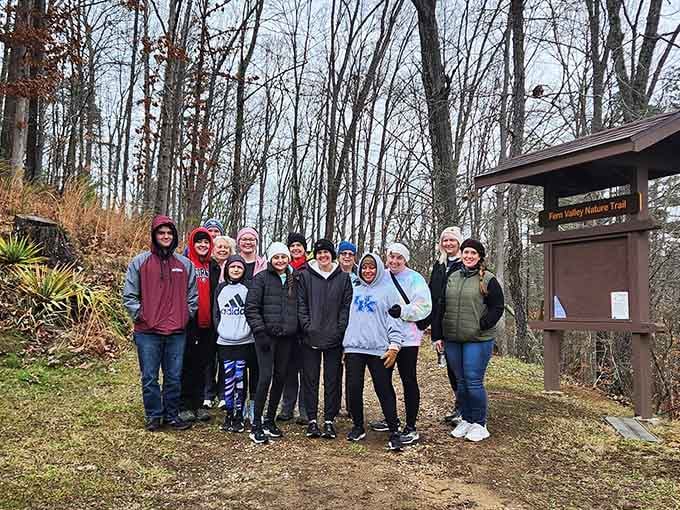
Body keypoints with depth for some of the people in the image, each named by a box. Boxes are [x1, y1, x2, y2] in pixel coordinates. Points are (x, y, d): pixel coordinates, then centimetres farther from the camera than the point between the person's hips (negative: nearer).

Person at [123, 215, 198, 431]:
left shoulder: (185, 264, 8)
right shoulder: (140, 262, 1)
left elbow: (192, 294, 13)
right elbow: (129, 294, 1)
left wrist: (186, 315, 3)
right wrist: (138, 314, -7)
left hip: (177, 332, 2)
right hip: (147, 332, -2)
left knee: (174, 377, 10)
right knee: (150, 377, 5)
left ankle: (172, 415, 23)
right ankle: (153, 416, 20)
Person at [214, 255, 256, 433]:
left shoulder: (248, 288, 3)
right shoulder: (220, 288, 11)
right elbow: (216, 312, 14)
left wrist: (248, 330, -6)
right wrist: (219, 329, 2)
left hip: (244, 342, -2)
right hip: (224, 342, 2)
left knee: (240, 379, 0)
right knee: (228, 379, 3)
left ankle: (239, 415, 10)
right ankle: (228, 413, 16)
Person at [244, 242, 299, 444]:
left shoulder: (294, 280, 13)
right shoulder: (261, 278, -1)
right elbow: (251, 308, -7)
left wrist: (296, 332, 10)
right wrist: (260, 332, -14)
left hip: (287, 337, 5)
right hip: (266, 336, -5)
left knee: (280, 378, 8)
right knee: (265, 377, -10)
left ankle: (270, 420, 22)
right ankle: (256, 425, 0)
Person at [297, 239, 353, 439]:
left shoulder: (343, 277, 4)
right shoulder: (306, 276, 3)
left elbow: (346, 306, 2)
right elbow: (301, 304, 1)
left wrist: (339, 330, -8)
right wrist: (307, 327, -9)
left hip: (334, 339, 0)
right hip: (311, 338, 0)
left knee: (332, 381, 7)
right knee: (310, 380, 6)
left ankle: (329, 420, 17)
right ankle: (312, 420, 17)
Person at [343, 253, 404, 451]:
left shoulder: (388, 290, 2)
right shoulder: (355, 291, 17)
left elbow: (395, 320, -4)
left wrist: (394, 346, -11)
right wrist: (346, 345, 13)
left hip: (379, 349, -4)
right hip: (354, 347, 4)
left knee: (384, 390, -1)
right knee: (354, 388, 5)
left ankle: (394, 431, 10)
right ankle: (358, 427, 22)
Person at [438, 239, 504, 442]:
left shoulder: (488, 280, -3)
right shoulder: (451, 278, 12)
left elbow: (497, 307, -4)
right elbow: (442, 307, 14)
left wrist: (481, 326, -14)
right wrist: (439, 335, 11)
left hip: (478, 340, -5)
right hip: (452, 340, 5)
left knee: (474, 382, -4)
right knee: (461, 382, 12)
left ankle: (479, 424, 12)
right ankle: (466, 420, 26)